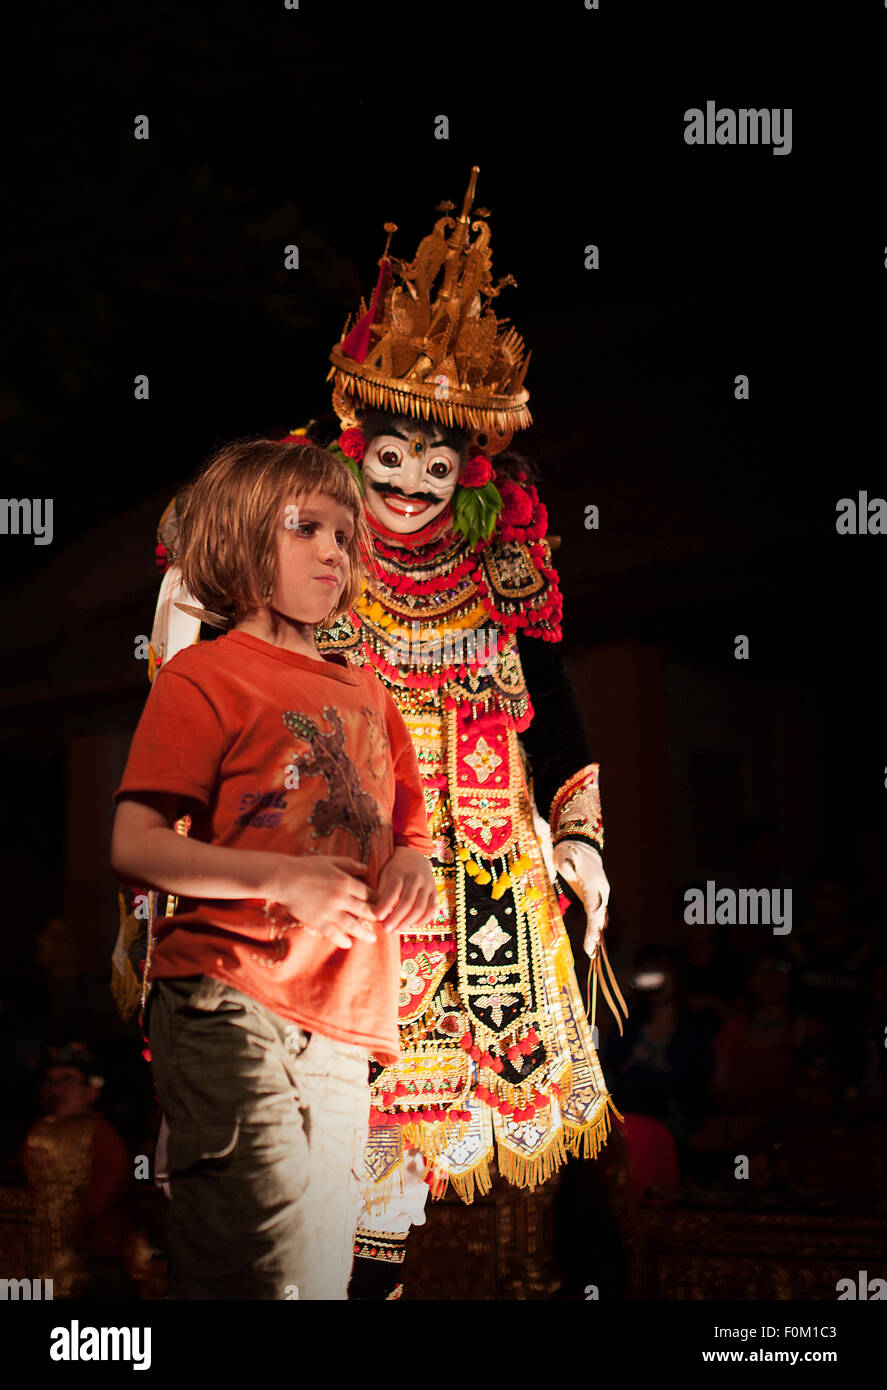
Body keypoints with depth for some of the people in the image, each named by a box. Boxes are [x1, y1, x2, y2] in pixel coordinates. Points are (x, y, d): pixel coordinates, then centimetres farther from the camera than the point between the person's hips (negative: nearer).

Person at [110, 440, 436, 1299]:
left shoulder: (365, 695, 20)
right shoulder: (203, 677, 0)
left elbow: (406, 826, 28)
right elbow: (134, 848, -8)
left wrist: (412, 863, 3)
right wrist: (281, 881, -18)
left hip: (341, 1029, 7)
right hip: (232, 1010, -7)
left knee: (325, 1264, 9)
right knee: (273, 1279, -14)